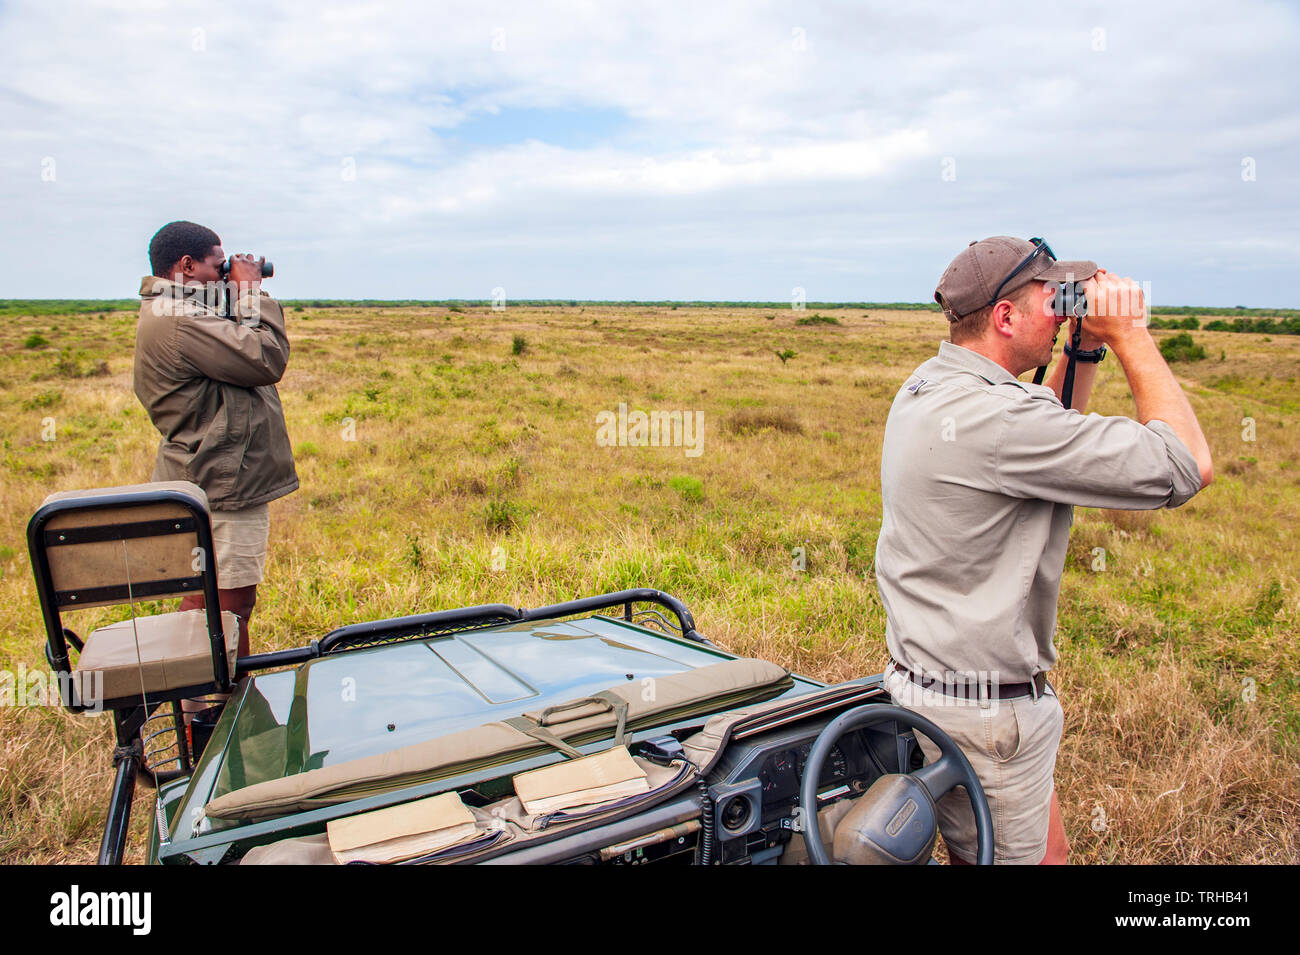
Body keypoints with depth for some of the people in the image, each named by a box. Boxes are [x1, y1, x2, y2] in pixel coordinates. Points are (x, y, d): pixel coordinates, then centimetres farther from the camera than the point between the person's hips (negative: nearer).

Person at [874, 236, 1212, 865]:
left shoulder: (927, 388, 4)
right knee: (1007, 855, 12)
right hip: (981, 712, -10)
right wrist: (1130, 336, -12)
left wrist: (1086, 352, 9)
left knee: (1047, 847, 25)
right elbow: (1187, 465, -20)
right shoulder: (993, 416, -27)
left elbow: (1053, 442, 22)